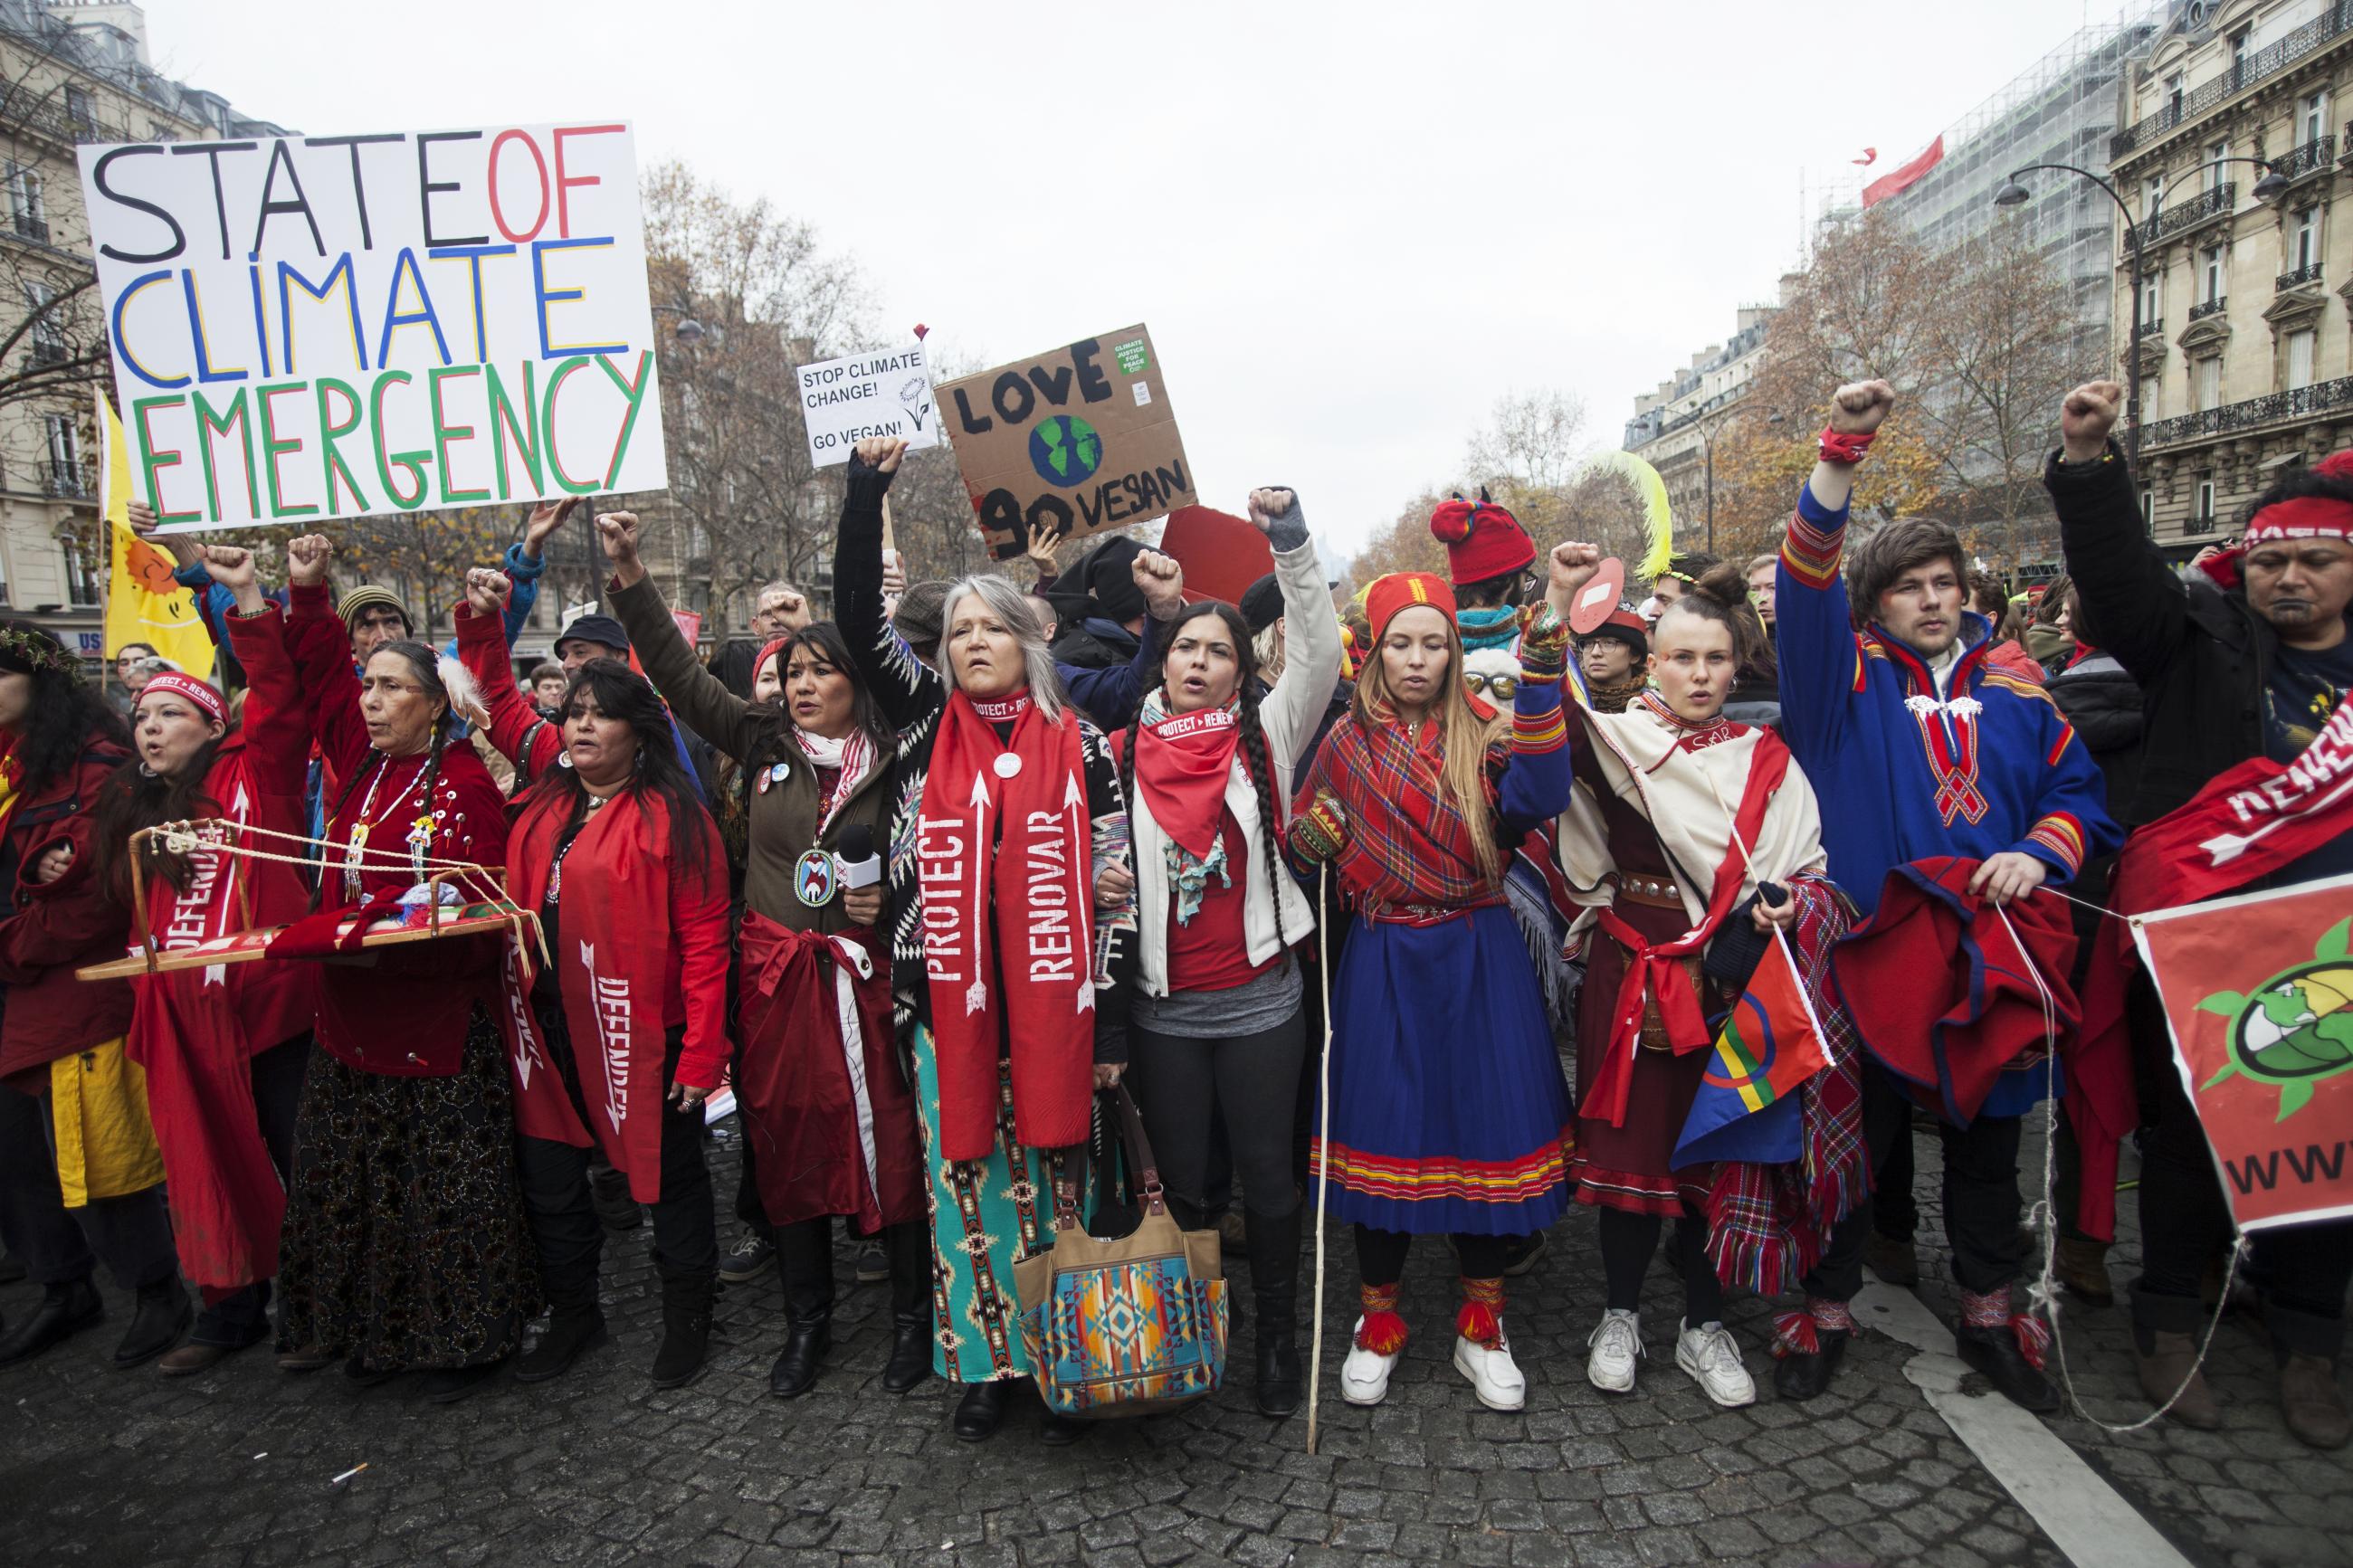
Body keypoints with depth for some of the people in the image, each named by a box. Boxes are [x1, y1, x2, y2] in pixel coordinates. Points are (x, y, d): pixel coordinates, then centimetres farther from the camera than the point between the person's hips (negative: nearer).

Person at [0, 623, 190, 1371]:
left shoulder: (92, 759, -10)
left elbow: (101, 882, -17)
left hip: (75, 986, -7)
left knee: (97, 1151, -1)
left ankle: (160, 1293, 16)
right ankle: (65, 1288, 32)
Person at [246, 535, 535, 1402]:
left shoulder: (463, 785, -15)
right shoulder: (359, 765, 6)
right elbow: (320, 677, 18)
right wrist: (307, 593, 8)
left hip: (440, 1027, -7)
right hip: (353, 1021, 7)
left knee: (444, 1189, 5)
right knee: (354, 1185, 16)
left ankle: (460, 1340, 22)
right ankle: (377, 1333, 34)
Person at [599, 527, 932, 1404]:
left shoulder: (891, 767, -2)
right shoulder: (762, 746, 4)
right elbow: (677, 671, 3)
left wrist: (889, 901, -12)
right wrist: (629, 575, -4)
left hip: (858, 983, -3)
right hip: (773, 979, 3)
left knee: (884, 1146, 0)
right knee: (785, 1145, 11)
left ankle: (912, 1314, 19)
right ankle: (807, 1320, 28)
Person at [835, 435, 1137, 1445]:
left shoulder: (1078, 745, 1)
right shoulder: (927, 721, 6)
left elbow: (1114, 892, 0)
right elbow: (857, 617, -4)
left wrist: (1110, 1028, -3)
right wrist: (866, 493, -11)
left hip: (1053, 1010, -1)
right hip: (950, 1010, 2)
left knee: (1052, 1189, 9)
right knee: (967, 1190, 11)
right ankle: (984, 1363, 28)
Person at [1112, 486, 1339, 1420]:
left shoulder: (1264, 738, 0)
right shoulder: (1124, 754, 2)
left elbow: (1320, 655, -12)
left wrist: (1292, 548, -20)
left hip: (1259, 999, -1)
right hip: (1162, 1004, 1)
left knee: (1267, 1174, 10)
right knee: (1179, 1182, 14)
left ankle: (1278, 1337, 29)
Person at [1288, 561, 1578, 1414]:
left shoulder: (1482, 732, 1)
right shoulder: (1348, 741, 4)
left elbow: (1537, 795, -22)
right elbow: (1301, 847, 11)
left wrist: (1543, 659, -27)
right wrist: (1316, 833, -12)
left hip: (1477, 960, 0)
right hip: (1383, 961, 0)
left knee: (1485, 1126, 4)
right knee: (1380, 1129, 5)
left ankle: (1481, 1324, 25)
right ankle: (1378, 1320, 26)